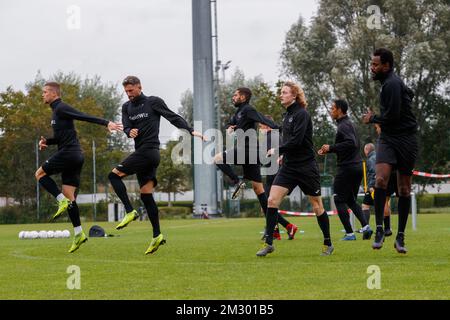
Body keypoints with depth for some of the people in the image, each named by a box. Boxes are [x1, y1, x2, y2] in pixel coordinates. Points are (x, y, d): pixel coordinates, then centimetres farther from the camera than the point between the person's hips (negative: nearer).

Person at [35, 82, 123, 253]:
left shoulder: (61, 108, -7)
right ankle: (78, 233, 3)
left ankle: (62, 201, -8)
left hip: (69, 153, -9)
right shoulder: (56, 110, 22)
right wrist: (46, 141, 12)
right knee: (68, 194, 6)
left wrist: (106, 123, -27)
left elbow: (86, 117, -17)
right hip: (75, 156, 9)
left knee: (40, 173, 1)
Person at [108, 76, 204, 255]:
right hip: (141, 153, 7)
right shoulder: (126, 107, 16)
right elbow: (126, 127, 5)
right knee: (146, 195, 4)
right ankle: (157, 236, 5)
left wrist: (190, 131, -15)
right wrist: (130, 132, -20)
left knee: (114, 175, -13)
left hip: (149, 151, -7)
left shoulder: (153, 102, -1)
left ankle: (130, 212, -14)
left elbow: (173, 117, -4)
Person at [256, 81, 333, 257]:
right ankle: (268, 243, -5)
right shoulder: (287, 115, 12)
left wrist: (278, 150, -14)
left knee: (317, 205, 3)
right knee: (272, 200, -7)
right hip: (289, 167, 7)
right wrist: (284, 155, 11)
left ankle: (328, 244, 16)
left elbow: (296, 140, -21)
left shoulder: (302, 114, -13)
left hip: (306, 167, -7)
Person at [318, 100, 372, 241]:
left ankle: (349, 233, -2)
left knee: (339, 200, 0)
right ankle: (365, 226, -1)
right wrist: (329, 150, 17)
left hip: (347, 167, -9)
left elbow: (351, 143, -27)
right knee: (351, 200, 16)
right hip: (357, 166, 9)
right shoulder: (349, 123, 17)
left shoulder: (344, 125, -13)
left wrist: (330, 148, -20)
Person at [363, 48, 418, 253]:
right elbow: (409, 95, 28)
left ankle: (400, 237, 9)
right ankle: (379, 229, -15)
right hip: (388, 138, 7)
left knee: (404, 189, 3)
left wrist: (373, 119, -1)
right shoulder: (391, 82, 12)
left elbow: (392, 116, -20)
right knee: (381, 179, -16)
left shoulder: (392, 84, -16)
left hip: (405, 139, -7)